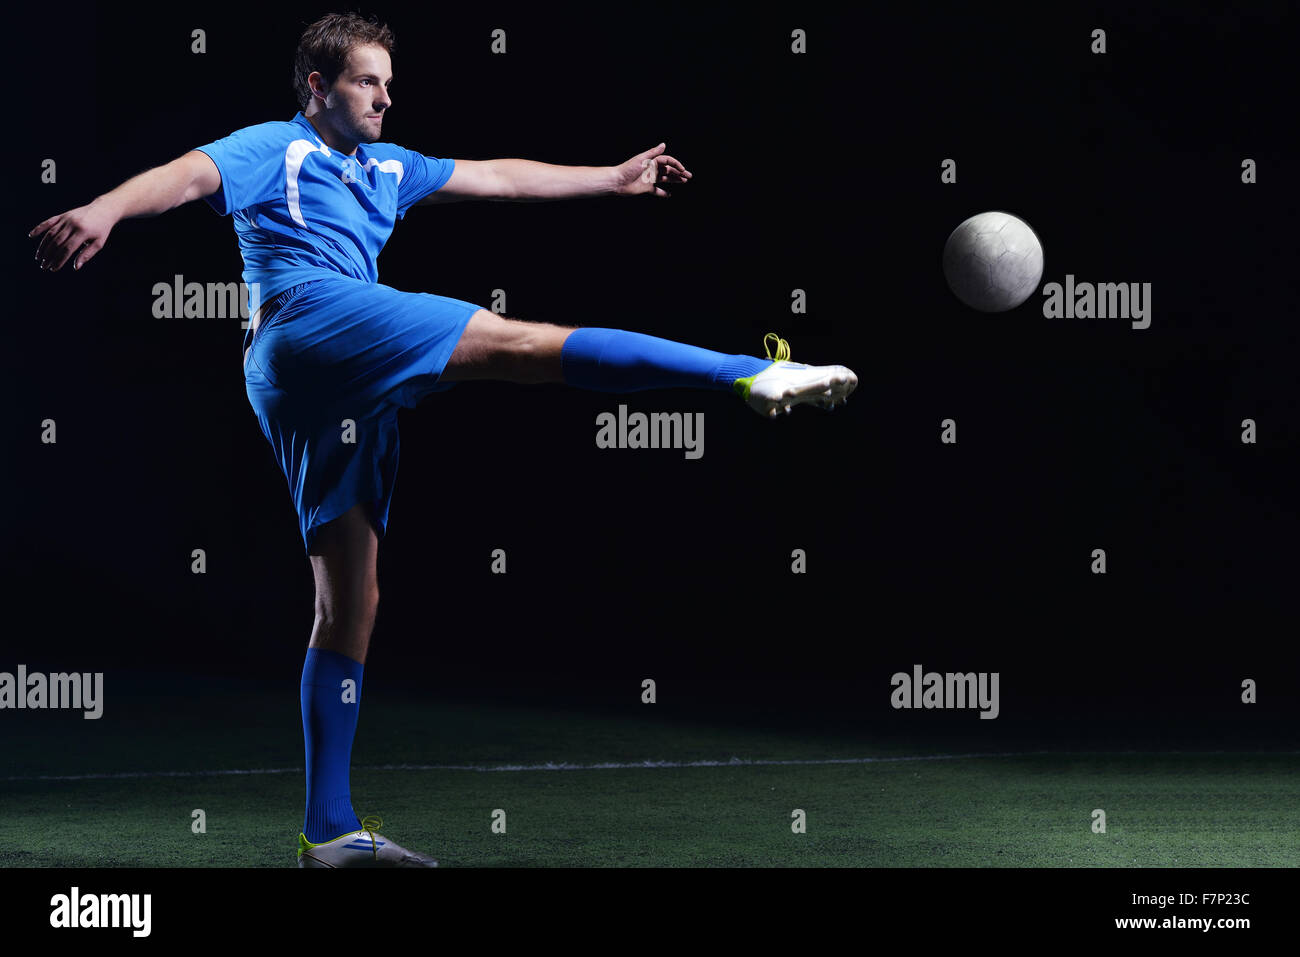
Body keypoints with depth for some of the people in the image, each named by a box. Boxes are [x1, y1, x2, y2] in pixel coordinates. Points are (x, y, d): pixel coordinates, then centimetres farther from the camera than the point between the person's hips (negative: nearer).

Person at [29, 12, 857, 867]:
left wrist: (614, 180, 43)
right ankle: (754, 374, -26)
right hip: (309, 318, -9)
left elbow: (499, 178, 38)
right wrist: (107, 210, -29)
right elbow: (188, 176, -9)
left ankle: (330, 829, 3)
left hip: (333, 396, 9)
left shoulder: (386, 168, 32)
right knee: (520, 341, -18)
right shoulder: (274, 149, 9)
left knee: (350, 601, 4)